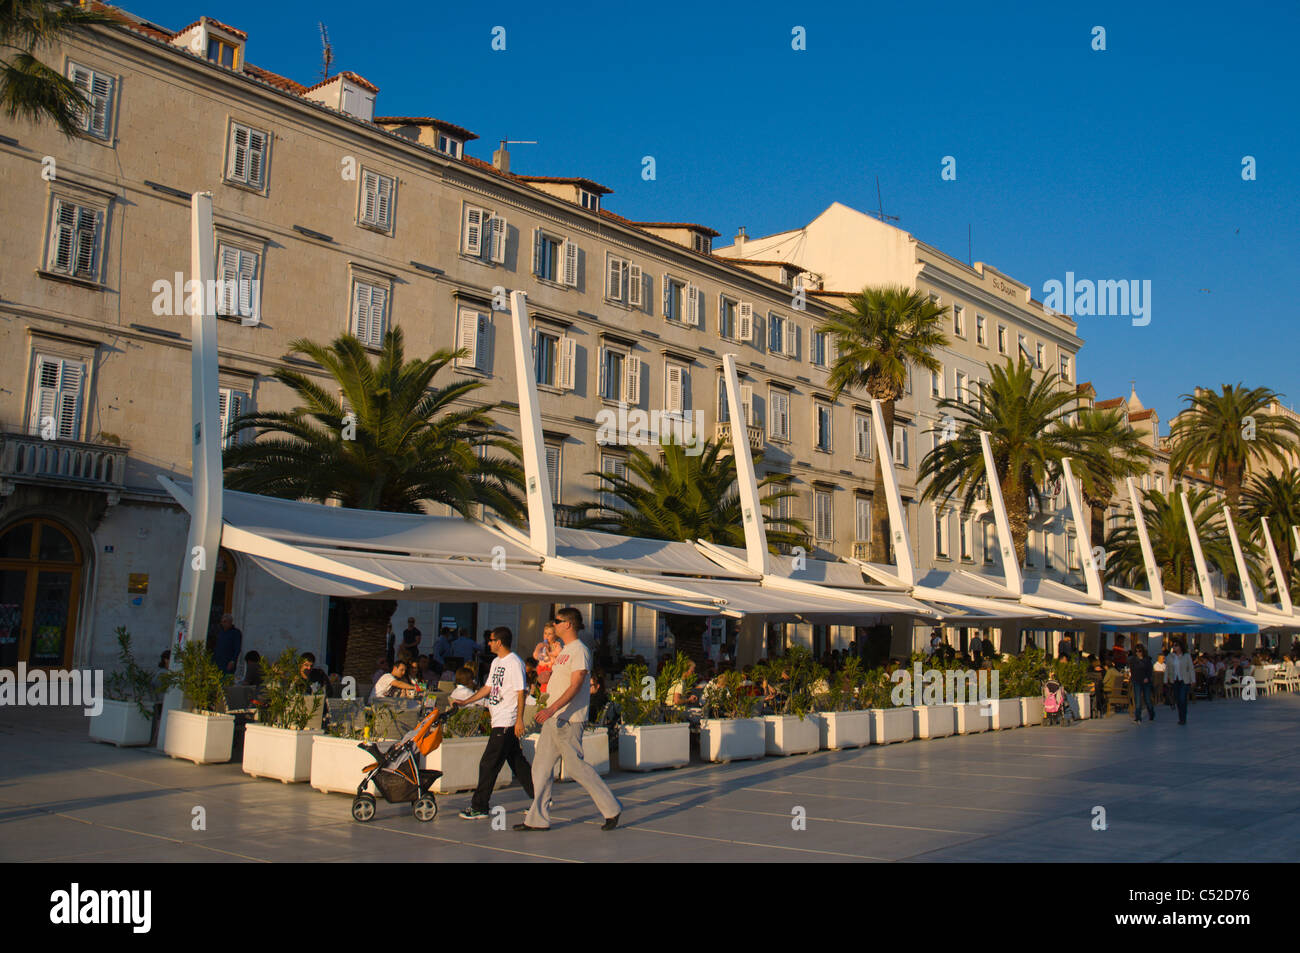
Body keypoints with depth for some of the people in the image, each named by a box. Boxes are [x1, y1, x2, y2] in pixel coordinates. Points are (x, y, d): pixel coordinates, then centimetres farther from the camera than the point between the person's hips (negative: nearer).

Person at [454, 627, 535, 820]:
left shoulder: (514, 663, -13)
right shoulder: (496, 662, 17)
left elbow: (521, 692, -16)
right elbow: (488, 688, 24)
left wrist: (519, 720, -20)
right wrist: (463, 702, 21)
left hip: (507, 724, -9)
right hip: (499, 722, 9)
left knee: (488, 764, -6)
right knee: (517, 762, 12)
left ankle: (479, 807, 1)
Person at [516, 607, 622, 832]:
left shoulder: (579, 651, -13)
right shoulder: (564, 651, 17)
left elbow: (575, 686, -23)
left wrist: (553, 709, -32)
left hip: (568, 720, -10)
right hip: (552, 720, 10)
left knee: (575, 767, -6)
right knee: (541, 768, 8)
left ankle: (612, 809, 5)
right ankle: (537, 819, 14)